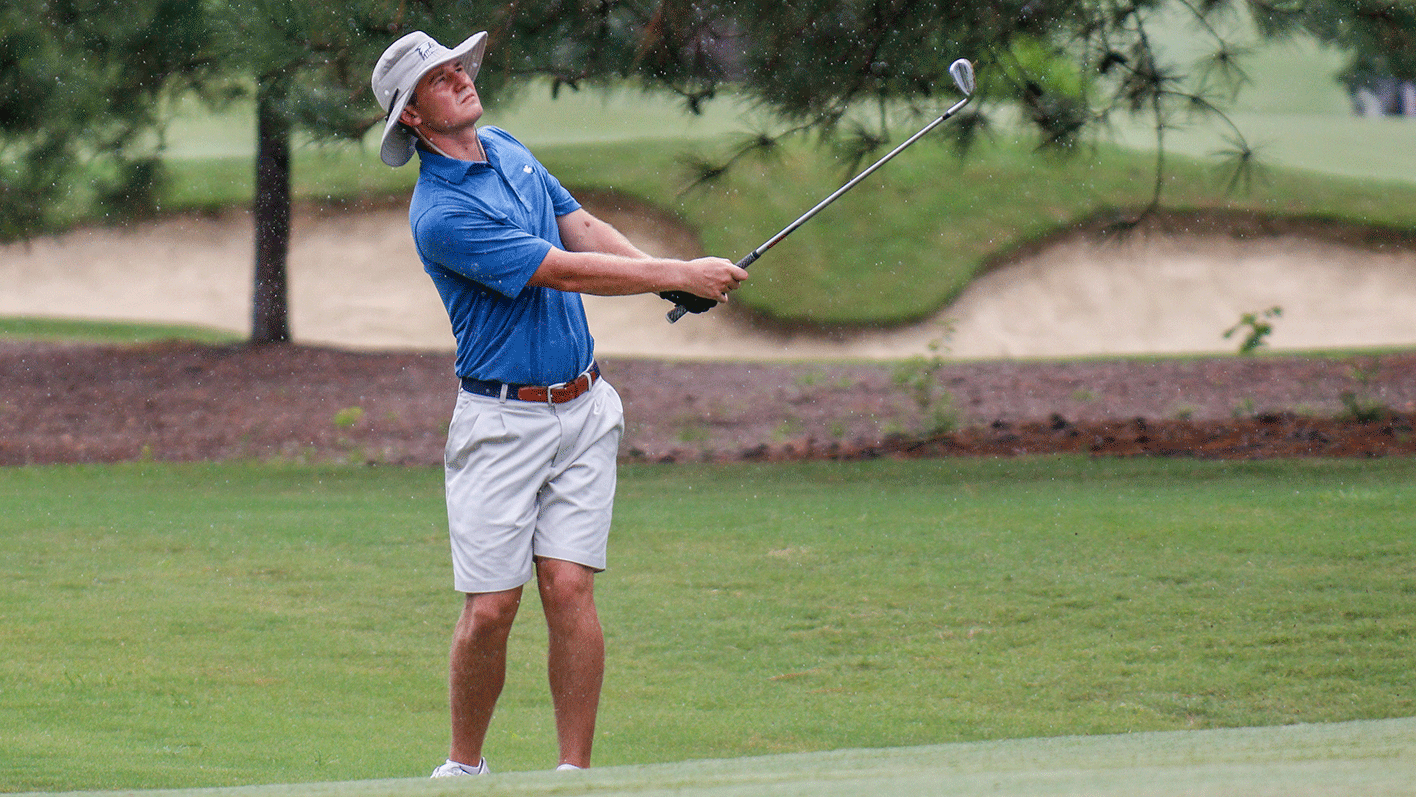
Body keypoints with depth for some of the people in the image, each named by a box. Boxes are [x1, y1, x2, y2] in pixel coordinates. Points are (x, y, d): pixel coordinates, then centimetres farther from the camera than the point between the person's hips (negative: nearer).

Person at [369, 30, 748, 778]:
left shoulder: (506, 150, 10)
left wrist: (676, 274, -1)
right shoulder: (441, 216, -18)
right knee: (490, 608, -6)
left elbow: (584, 229, 16)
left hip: (582, 407, 6)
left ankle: (574, 772, -2)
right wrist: (683, 275, -12)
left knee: (569, 589, -5)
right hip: (501, 422, -6)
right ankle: (463, 767, 14)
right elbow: (567, 273, -17)